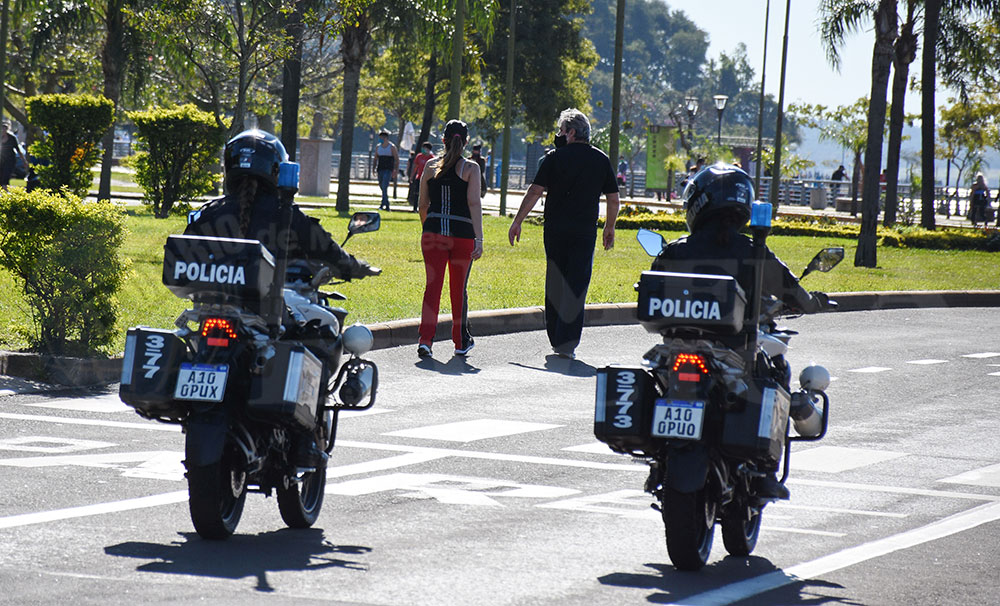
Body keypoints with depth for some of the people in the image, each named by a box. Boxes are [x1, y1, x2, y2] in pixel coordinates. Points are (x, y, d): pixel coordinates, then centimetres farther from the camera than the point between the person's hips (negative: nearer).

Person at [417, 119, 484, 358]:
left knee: (432, 285, 0)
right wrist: (479, 239, -10)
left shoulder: (431, 166, 6)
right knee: (459, 289, 11)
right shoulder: (470, 168, -3)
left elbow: (423, 205, 11)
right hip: (462, 235, -2)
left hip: (433, 233, 2)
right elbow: (474, 203, -10)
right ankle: (461, 341, 23)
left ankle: (425, 339, -16)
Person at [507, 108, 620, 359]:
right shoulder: (602, 160, 5)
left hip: (555, 230, -1)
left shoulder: (555, 157, -3)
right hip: (585, 232, 1)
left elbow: (535, 192, -6)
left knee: (555, 285, 12)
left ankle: (556, 339, 17)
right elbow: (613, 199, 8)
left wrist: (517, 222, 0)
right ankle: (567, 342, -6)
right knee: (576, 286, 1)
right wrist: (610, 227, 22)